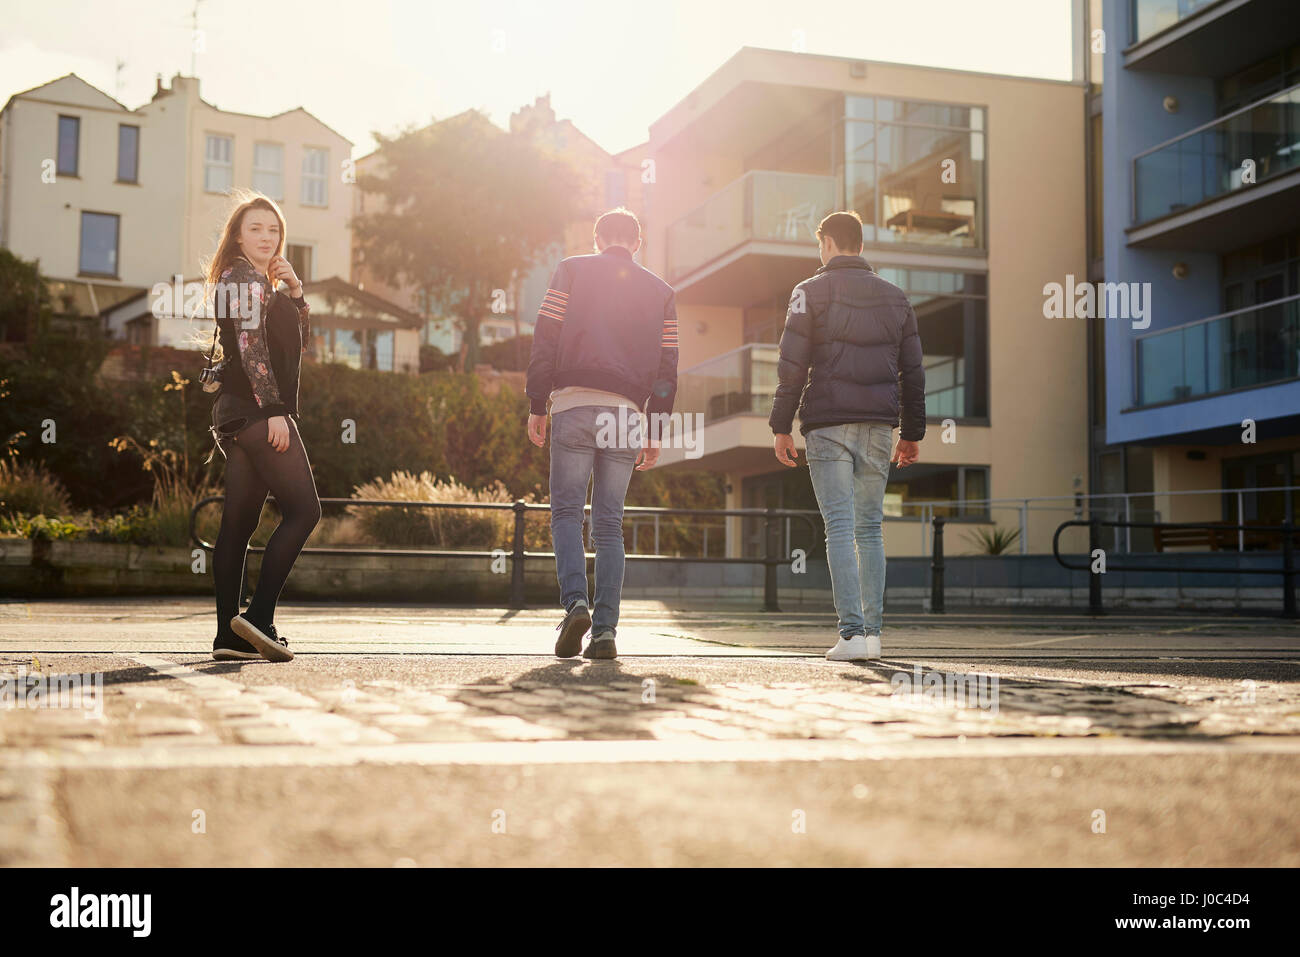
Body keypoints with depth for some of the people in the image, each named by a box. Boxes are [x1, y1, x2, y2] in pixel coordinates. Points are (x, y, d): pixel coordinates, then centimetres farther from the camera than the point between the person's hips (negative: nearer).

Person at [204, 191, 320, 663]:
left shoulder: (260, 283, 24)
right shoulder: (244, 276, -5)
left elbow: (300, 342, 23)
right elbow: (251, 345, -16)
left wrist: (294, 289, 11)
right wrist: (274, 409, -22)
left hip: (238, 415, 10)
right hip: (256, 409, -10)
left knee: (239, 522, 4)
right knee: (303, 508, -11)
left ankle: (228, 635, 3)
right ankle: (258, 617, -16)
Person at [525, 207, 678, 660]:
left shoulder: (571, 270, 10)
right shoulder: (661, 291, 17)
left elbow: (545, 340, 2)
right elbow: (666, 365, 12)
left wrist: (536, 406, 3)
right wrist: (655, 432, 14)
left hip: (574, 404, -2)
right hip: (627, 412, 2)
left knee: (566, 513, 3)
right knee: (609, 524, 5)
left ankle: (575, 602, -19)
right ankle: (605, 630, -2)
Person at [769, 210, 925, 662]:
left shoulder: (811, 291, 1)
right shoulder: (895, 297, 15)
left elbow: (792, 365, -6)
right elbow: (912, 371, 14)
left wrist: (781, 426, -2)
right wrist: (911, 433, 19)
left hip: (828, 425, -4)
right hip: (878, 426, 4)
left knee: (840, 529, -6)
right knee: (870, 529, 11)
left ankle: (852, 633, -14)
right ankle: (872, 632, 10)